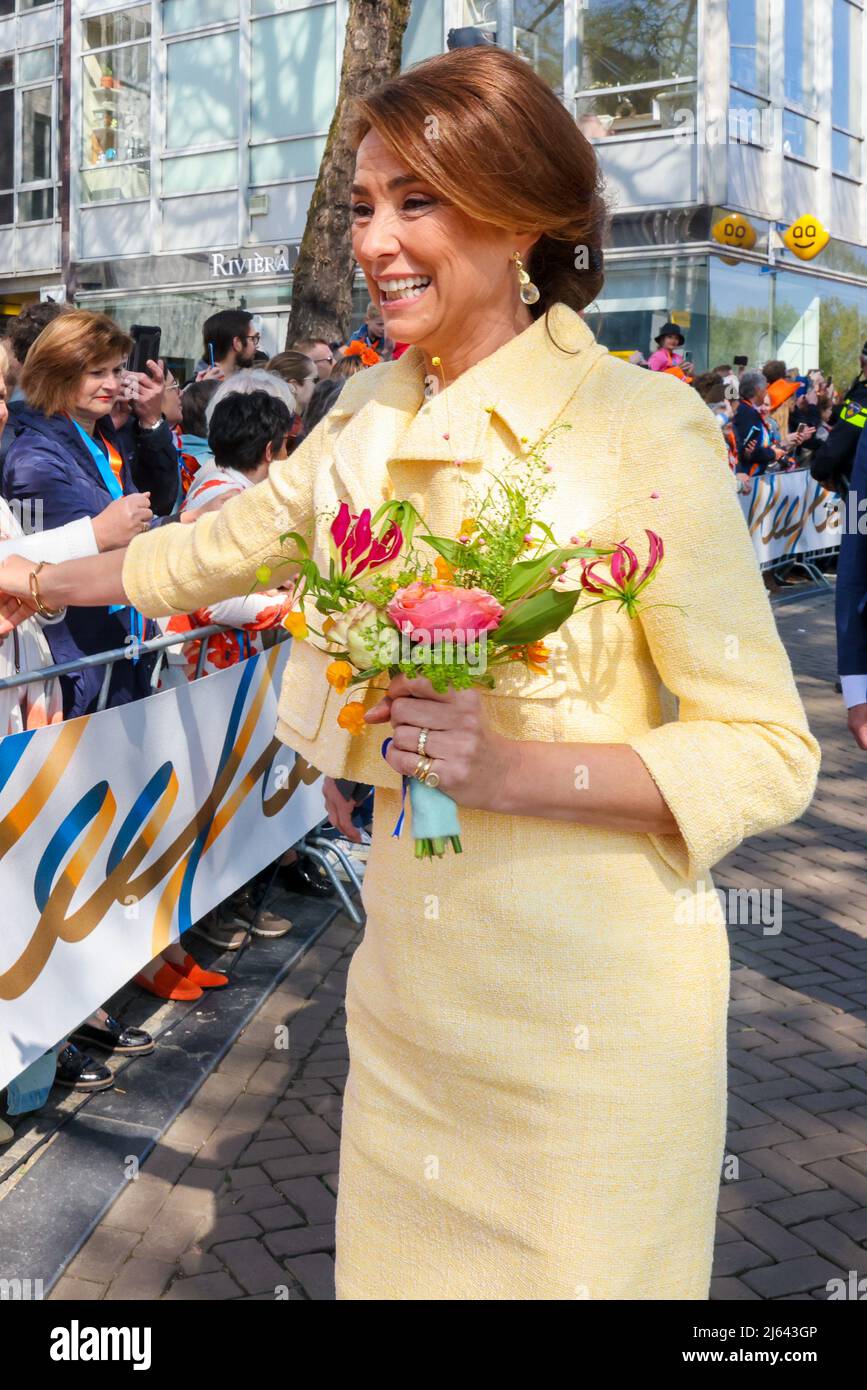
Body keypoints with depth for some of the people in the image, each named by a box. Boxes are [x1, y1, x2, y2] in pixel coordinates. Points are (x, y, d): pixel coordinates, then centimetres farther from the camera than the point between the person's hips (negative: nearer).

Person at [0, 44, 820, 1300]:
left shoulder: (641, 431, -15)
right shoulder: (373, 417, 4)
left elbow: (770, 753, -13)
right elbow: (227, 545, 22)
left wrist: (514, 768, -25)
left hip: (589, 993, -5)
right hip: (414, 959, 6)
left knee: (575, 1269, 10)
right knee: (398, 1257, 19)